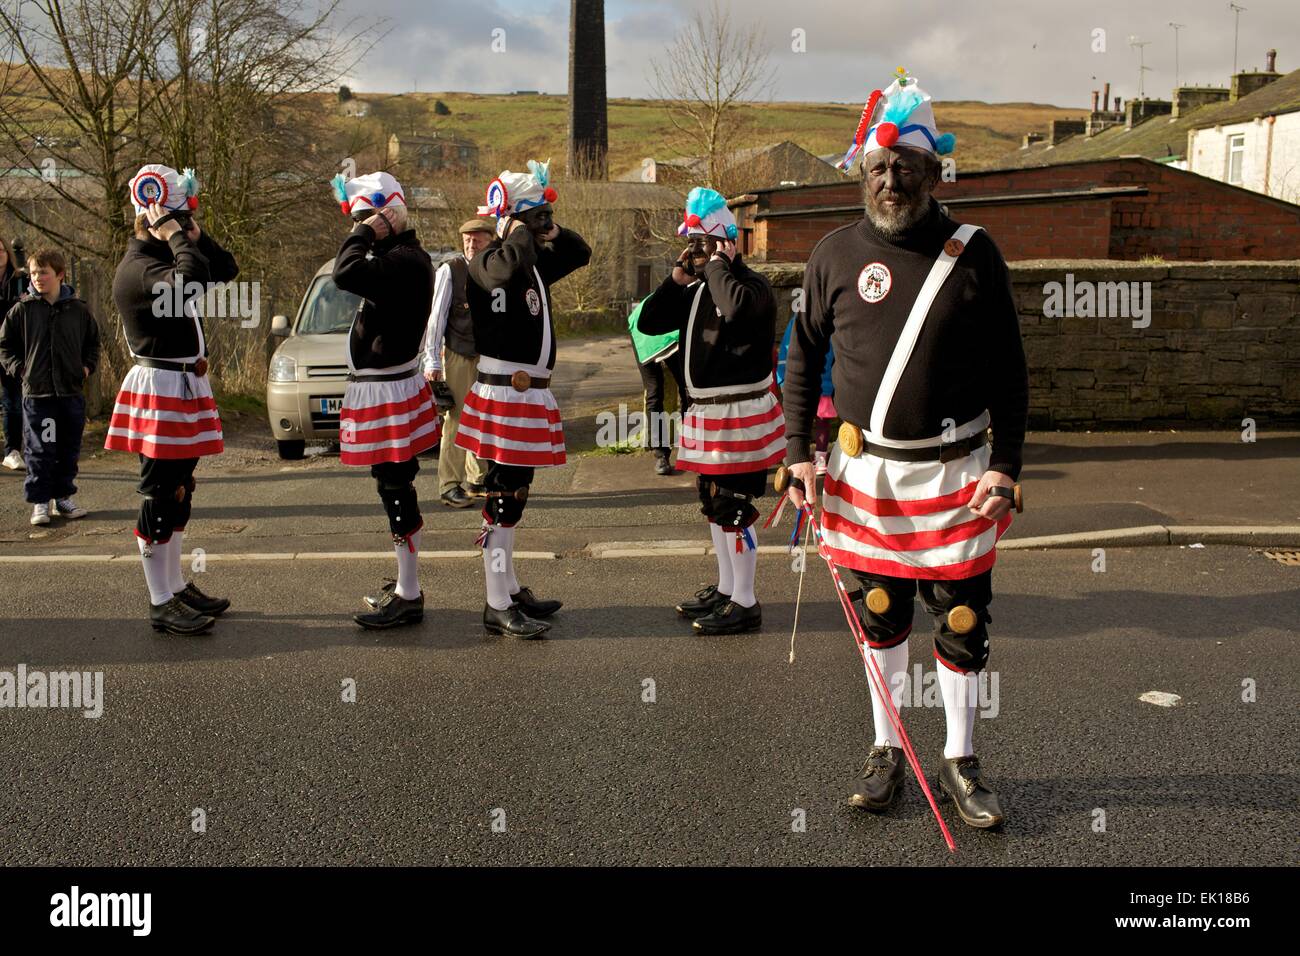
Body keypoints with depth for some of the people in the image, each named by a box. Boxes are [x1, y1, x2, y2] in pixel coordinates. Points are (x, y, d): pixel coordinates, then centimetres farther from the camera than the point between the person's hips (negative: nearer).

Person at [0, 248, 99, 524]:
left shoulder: (79, 309, 3)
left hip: (71, 391, 2)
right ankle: (40, 501, 8)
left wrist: (87, 366, 4)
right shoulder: (23, 309, -1)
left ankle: (64, 496, 23)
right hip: (36, 391, -2)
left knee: (69, 449, 10)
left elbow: (93, 342, 16)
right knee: (39, 450, 1)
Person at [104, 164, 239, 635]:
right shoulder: (137, 268, -17)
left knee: (178, 491, 16)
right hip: (160, 390, -10)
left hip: (185, 387, 10)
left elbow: (226, 269, 14)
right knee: (160, 495, -5)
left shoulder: (165, 257, 13)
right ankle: (161, 605, 2)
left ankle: (177, 586, 27)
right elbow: (190, 282, -35)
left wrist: (195, 234, 3)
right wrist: (178, 237, -21)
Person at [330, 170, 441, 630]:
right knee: (396, 486, 18)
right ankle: (405, 585, 30)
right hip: (384, 385, 11)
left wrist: (366, 230, -21)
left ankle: (408, 598, 2)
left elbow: (346, 273, -32)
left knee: (396, 489, -5)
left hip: (386, 391, -11)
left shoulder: (404, 260, -20)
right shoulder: (400, 255, 14)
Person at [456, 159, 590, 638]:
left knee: (512, 496, 17)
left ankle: (512, 589, 28)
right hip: (504, 392, -10)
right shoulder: (488, 262, -12)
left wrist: (550, 230, 8)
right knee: (504, 499, -6)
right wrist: (520, 230, -17)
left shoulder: (535, 261, 16)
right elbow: (509, 265, -36)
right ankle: (497, 607, 0)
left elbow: (580, 253, 26)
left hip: (530, 392, 10)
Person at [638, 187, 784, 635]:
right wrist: (679, 276, 3)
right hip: (706, 413, 9)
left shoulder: (751, 285, -12)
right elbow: (649, 323, 12)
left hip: (740, 414, -9)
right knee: (713, 504, 17)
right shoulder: (696, 290, 15)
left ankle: (744, 603, 5)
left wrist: (717, 265, -19)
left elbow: (737, 306, -36)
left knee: (733, 507, -5)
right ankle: (725, 588, 31)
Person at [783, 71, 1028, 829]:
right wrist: (800, 453, 1)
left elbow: (1009, 371, -2)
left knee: (962, 620, 6)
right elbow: (804, 356, 8)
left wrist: (1007, 466, -8)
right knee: (879, 615, 12)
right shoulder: (836, 255, 0)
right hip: (867, 468, 2)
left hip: (956, 472, -1)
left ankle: (961, 761, 23)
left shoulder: (973, 254, -5)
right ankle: (888, 751, 28)